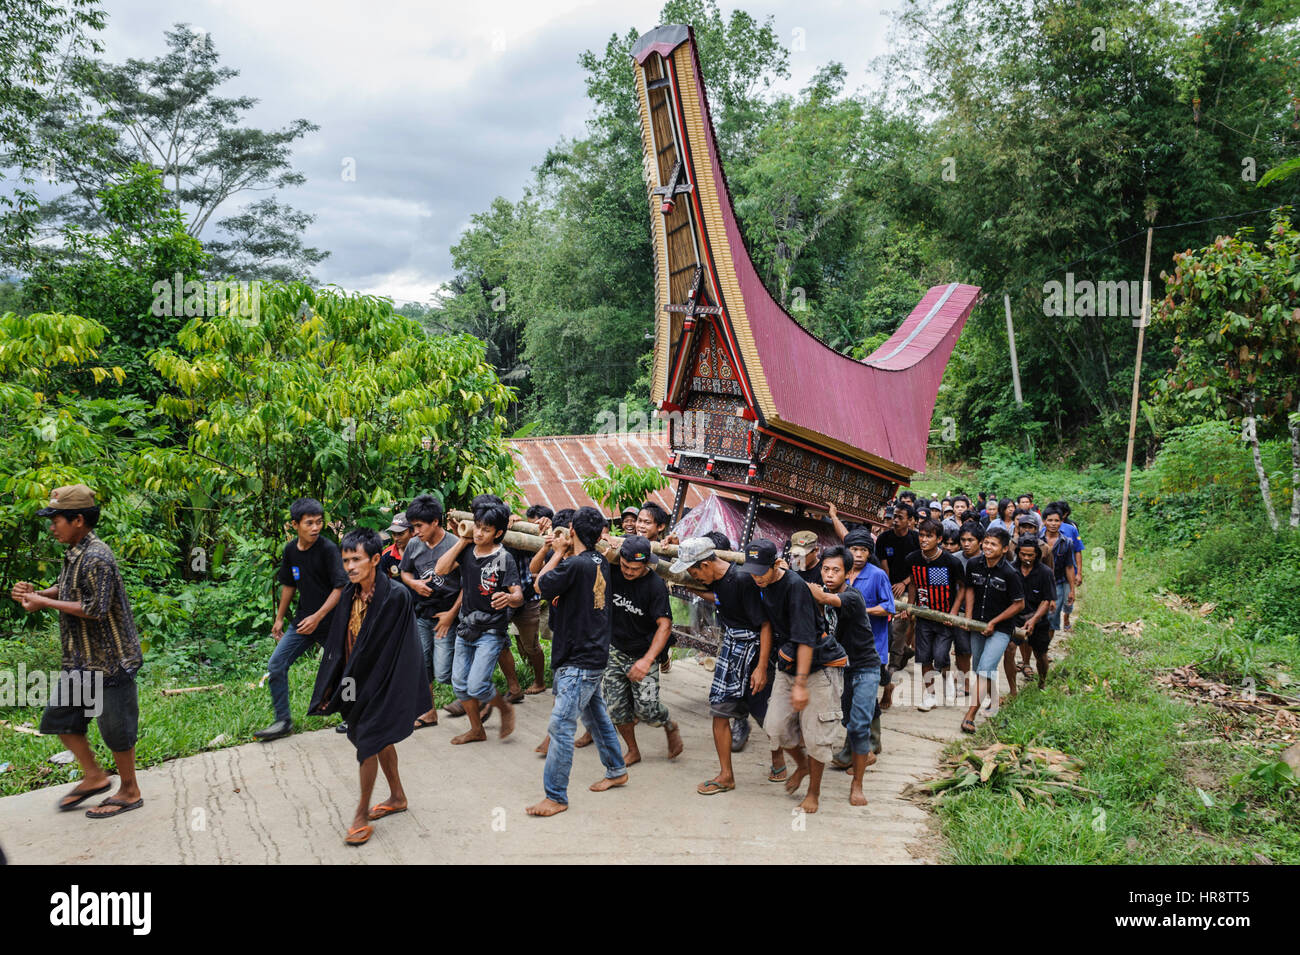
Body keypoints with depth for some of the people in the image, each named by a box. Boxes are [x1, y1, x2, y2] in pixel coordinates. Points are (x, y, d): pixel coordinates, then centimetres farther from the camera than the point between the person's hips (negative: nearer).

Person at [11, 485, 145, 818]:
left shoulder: (97, 558, -22)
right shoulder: (73, 553, 8)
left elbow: (95, 609, -25)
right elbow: (67, 590, 23)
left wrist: (45, 602, -17)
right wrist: (36, 594, 4)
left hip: (109, 659, -10)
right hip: (79, 659, 10)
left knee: (115, 728, 3)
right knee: (59, 718, 16)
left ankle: (129, 792, 19)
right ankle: (94, 777, 31)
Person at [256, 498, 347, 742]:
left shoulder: (328, 549, -16)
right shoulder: (291, 550, 3)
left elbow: (340, 587, -18)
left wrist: (318, 617, -23)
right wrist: (280, 618, 18)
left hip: (330, 622, -6)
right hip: (302, 621, 6)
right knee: (276, 665, 0)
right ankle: (283, 722, 12)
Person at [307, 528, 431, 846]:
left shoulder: (396, 596, -22)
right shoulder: (350, 595, 0)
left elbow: (397, 649, -20)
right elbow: (337, 644, 4)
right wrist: (333, 686, 2)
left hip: (381, 684, -7)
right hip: (356, 681, 7)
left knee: (368, 742, -2)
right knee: (380, 739, 19)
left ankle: (362, 814, 15)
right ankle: (397, 796, 37)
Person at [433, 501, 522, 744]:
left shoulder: (504, 559, -14)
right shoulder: (467, 550, 0)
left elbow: (519, 596, -18)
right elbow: (440, 569, -11)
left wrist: (508, 598, -42)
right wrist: (463, 540, -10)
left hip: (491, 631, -6)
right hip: (465, 628, 6)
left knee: (476, 686, -12)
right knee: (459, 683, 12)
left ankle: (506, 708, 18)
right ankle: (476, 729, 31)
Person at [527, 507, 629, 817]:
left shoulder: (575, 565, -22)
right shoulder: (600, 562, 5)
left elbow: (541, 585, -9)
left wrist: (559, 552, 0)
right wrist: (560, 551, 4)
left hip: (579, 662, -10)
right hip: (594, 655, 10)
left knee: (561, 726, -6)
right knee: (596, 714, 23)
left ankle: (556, 797, 0)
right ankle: (616, 771, 37)